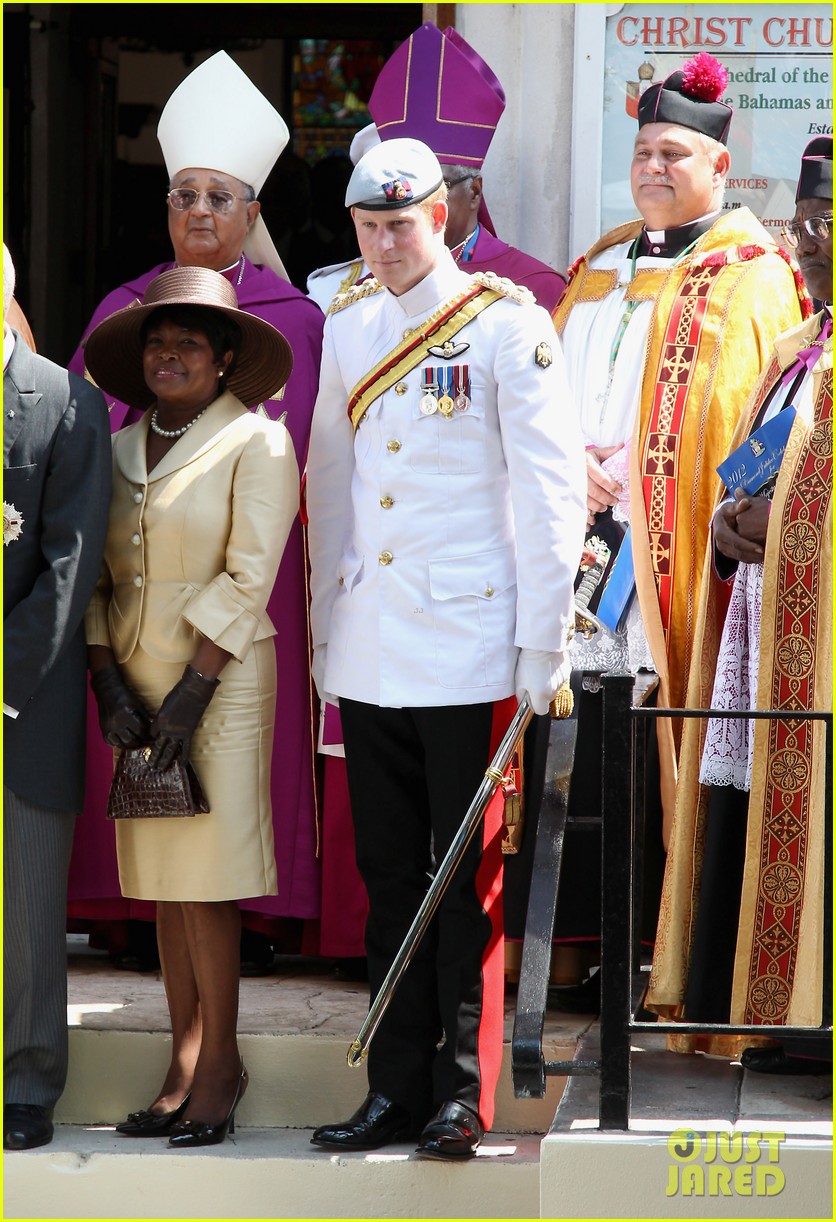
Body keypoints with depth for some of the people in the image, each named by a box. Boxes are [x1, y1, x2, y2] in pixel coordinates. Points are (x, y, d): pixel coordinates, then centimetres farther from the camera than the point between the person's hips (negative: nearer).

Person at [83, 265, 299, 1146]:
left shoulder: (256, 441, -4)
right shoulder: (121, 448, 12)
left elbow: (247, 579, -10)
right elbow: (95, 578, 9)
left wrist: (191, 692, -14)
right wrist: (109, 686, -2)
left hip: (220, 678, -5)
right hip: (137, 682, 5)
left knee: (205, 877, -7)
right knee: (161, 878, 5)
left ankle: (218, 1064, 2)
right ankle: (184, 1062, 10)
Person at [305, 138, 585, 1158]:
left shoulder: (507, 327, -5)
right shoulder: (346, 328, 12)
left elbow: (550, 491, -7)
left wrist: (542, 646, -10)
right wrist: (325, 629, 16)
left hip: (468, 649, -5)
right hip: (367, 654, 5)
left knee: (468, 875, -1)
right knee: (388, 876, 9)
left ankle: (464, 1091, 4)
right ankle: (396, 1089, 15)